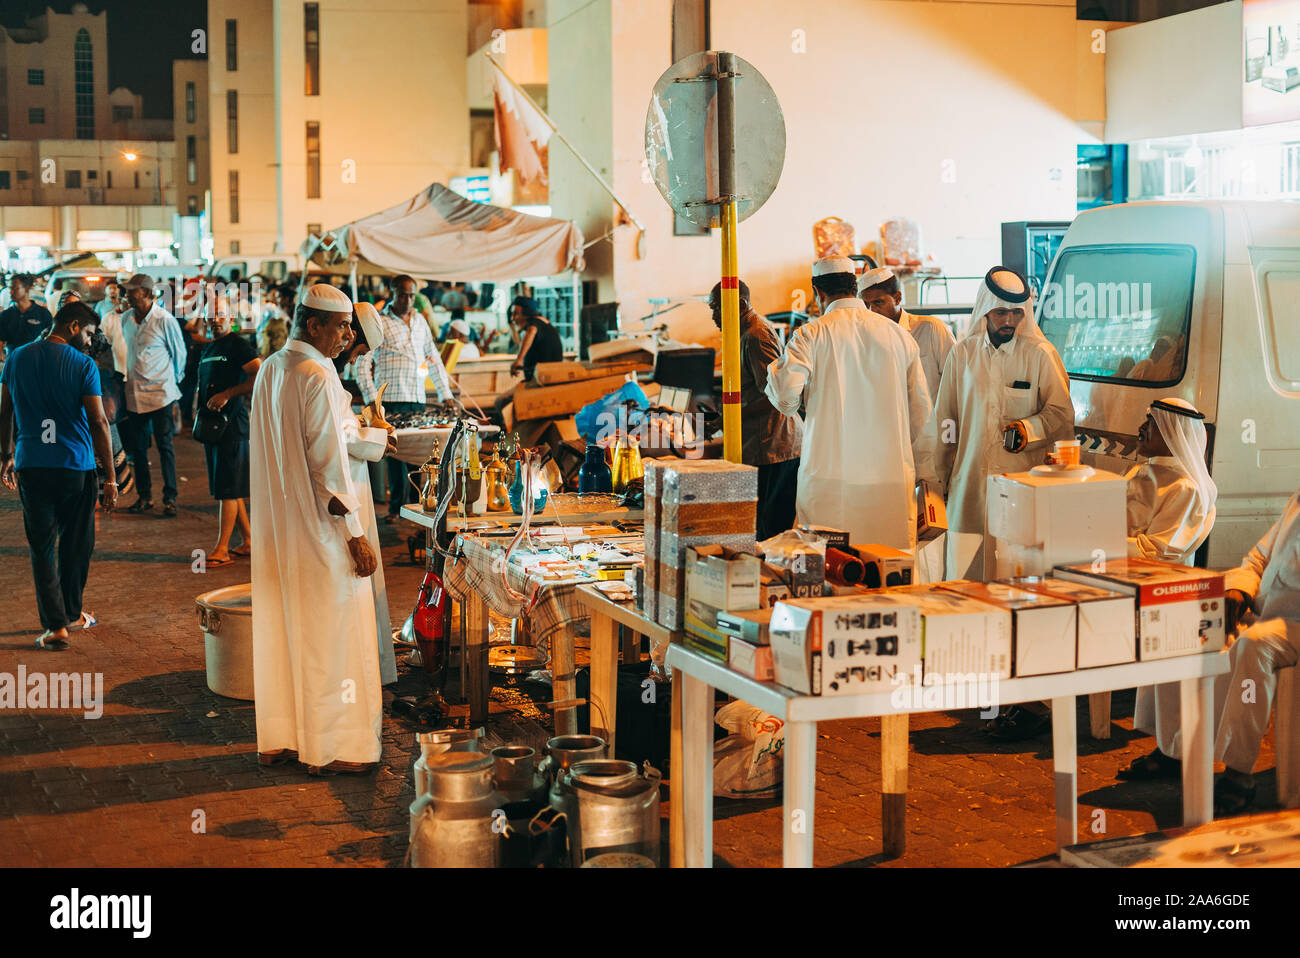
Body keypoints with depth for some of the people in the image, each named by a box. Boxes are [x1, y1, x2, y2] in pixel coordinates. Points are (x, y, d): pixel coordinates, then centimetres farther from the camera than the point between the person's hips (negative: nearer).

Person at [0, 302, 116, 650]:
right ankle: (72, 613, 28)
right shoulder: (82, 364, -8)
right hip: (76, 467, -2)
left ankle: (55, 625, 0)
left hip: (31, 467, 2)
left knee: (42, 547, 6)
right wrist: (110, 477, -6)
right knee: (75, 543, 15)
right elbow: (98, 421, -10)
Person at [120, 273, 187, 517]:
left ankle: (170, 497, 4)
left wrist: (174, 380, 8)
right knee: (137, 446, 8)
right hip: (135, 393, 5)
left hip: (160, 393, -5)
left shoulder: (165, 320, -9)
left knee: (164, 445, -2)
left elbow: (179, 352, 2)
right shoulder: (127, 321, 6)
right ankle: (144, 496, 18)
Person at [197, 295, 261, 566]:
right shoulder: (207, 348, 18)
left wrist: (227, 394, -21)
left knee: (228, 489, -7)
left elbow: (261, 376, -20)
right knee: (228, 489, 10)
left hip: (233, 424, -9)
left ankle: (222, 549, -5)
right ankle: (249, 541, 18)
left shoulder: (237, 345, -9)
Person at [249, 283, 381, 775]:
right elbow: (328, 461, -19)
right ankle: (329, 747, 7)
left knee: (279, 628, 14)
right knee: (328, 631, 0)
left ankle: (277, 739, 22)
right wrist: (355, 533, -15)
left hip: (275, 526, 9)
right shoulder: (317, 376, -16)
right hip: (316, 525, -8)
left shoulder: (268, 370, 9)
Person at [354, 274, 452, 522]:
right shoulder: (379, 322, -1)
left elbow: (434, 359, 23)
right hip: (391, 399, -5)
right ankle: (397, 506, -1)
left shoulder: (420, 321, 16)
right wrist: (371, 399, -14)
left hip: (418, 399, 5)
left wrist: (445, 394, 16)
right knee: (397, 452, -7)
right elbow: (363, 363, -5)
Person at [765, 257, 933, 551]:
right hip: (893, 477, 3)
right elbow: (921, 409, 13)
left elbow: (785, 399, -12)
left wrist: (774, 368, 11)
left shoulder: (809, 336, -3)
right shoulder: (899, 335, 9)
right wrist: (923, 469, 22)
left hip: (829, 476, -3)